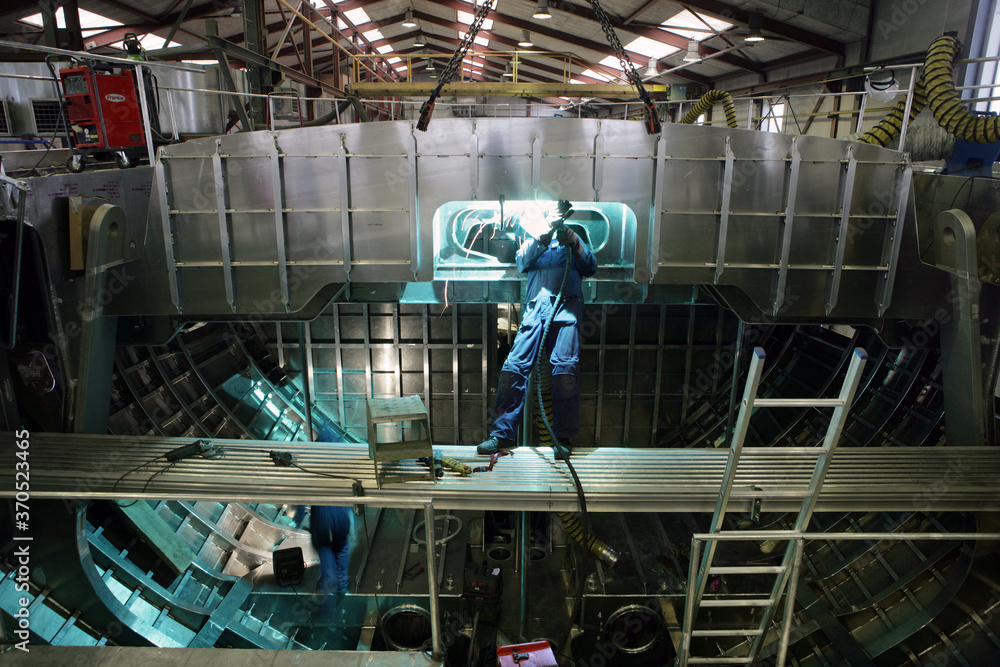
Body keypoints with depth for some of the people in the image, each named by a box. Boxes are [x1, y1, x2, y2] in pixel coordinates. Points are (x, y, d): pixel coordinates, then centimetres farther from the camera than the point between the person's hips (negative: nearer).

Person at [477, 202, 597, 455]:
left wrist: (575, 244, -5)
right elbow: (522, 263, 8)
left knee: (565, 366, -18)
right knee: (515, 364, -12)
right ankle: (502, 432, -8)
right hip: (536, 306, 1)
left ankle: (563, 436, -14)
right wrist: (542, 238, -6)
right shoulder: (533, 241, 30)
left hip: (566, 307, -1)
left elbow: (590, 268, 12)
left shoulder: (575, 240, 30)